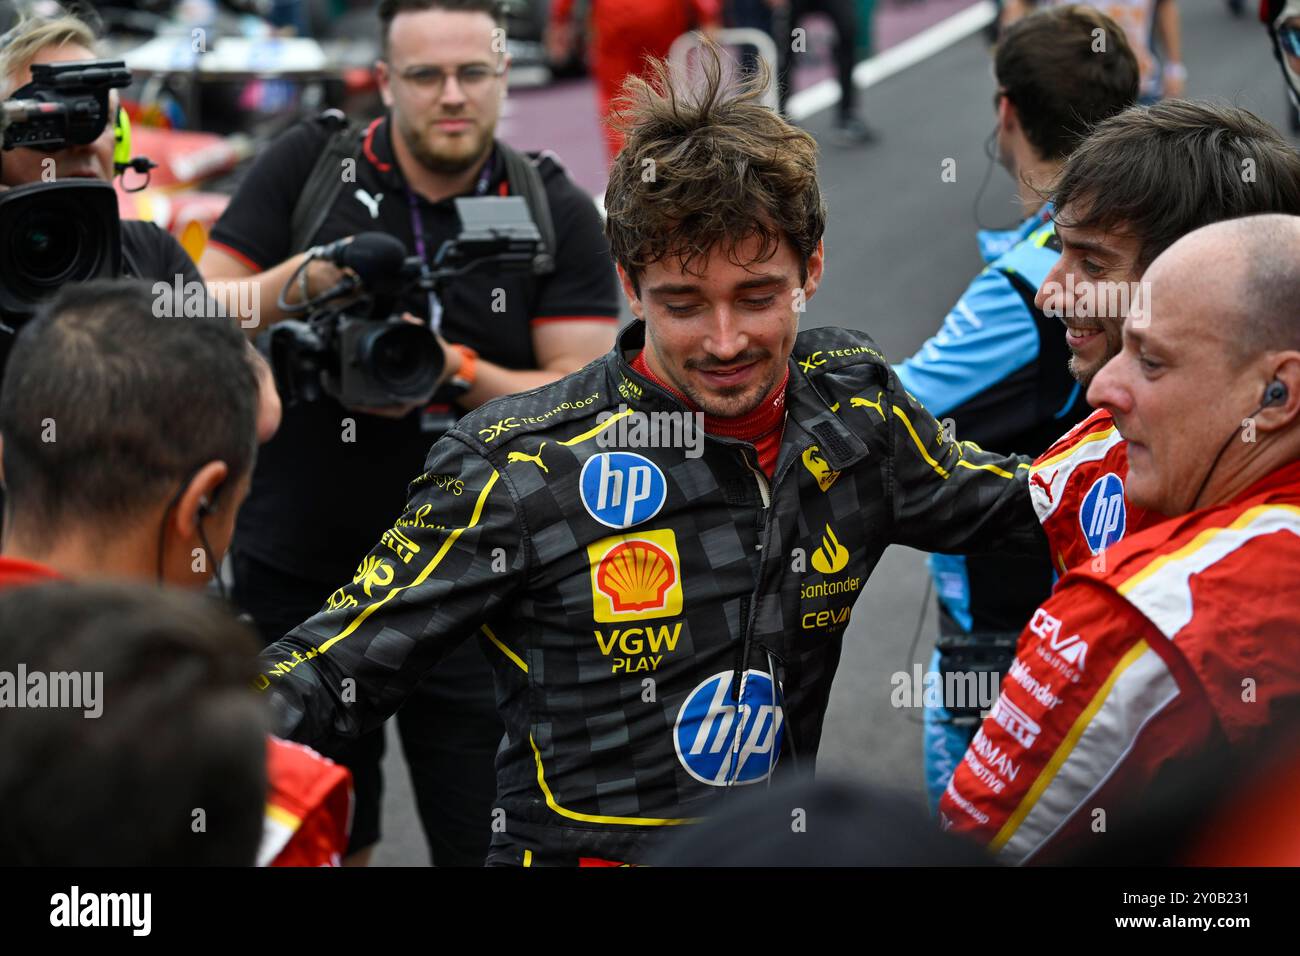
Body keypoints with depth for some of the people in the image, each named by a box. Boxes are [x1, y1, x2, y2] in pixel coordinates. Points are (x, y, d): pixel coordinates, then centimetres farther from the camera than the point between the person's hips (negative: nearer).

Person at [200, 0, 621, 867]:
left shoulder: (558, 213, -3)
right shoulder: (305, 168, -3)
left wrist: (456, 372, -22)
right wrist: (299, 281, -21)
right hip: (296, 570, 1)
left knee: (492, 839, 0)